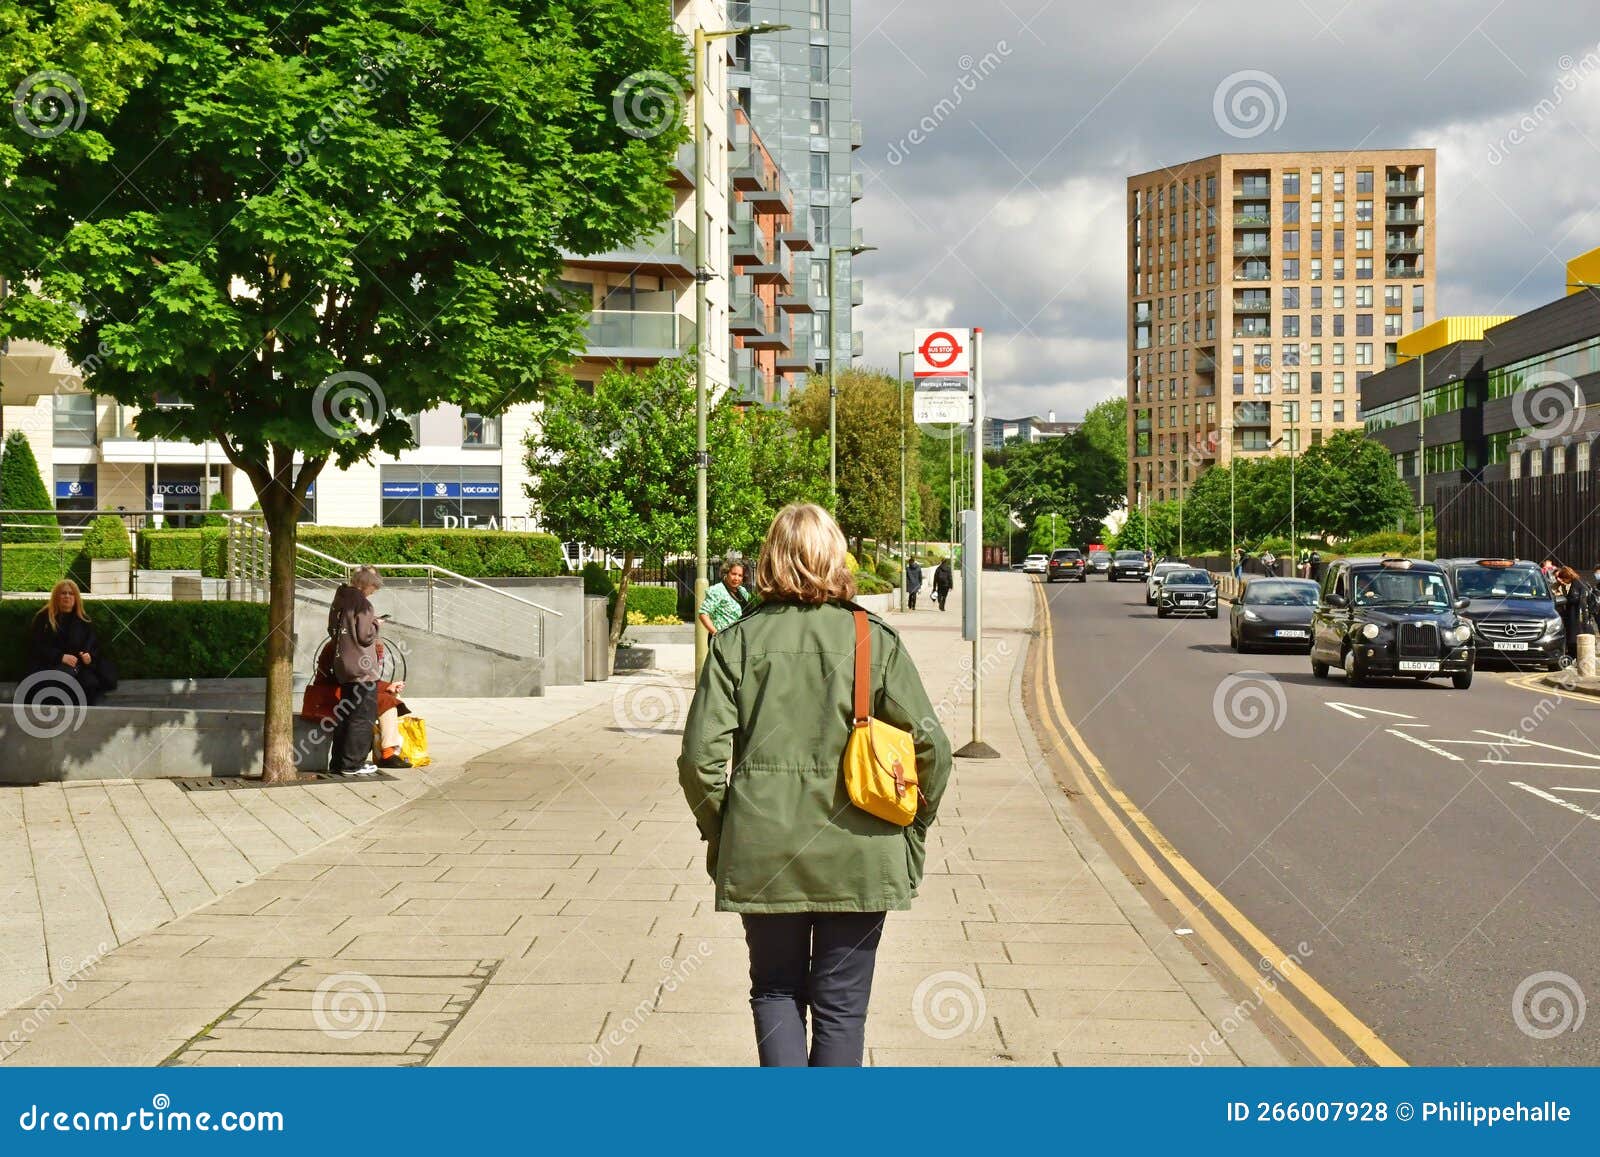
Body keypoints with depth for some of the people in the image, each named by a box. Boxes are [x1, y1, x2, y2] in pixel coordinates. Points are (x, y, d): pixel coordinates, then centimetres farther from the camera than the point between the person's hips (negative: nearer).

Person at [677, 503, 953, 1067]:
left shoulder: (737, 641, -3)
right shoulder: (875, 640, -4)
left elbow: (701, 757, -8)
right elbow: (931, 745, -6)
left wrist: (718, 832, 8)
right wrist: (913, 829, 8)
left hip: (760, 851, 1)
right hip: (858, 856, 0)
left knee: (775, 989, 17)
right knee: (841, 1002, 12)